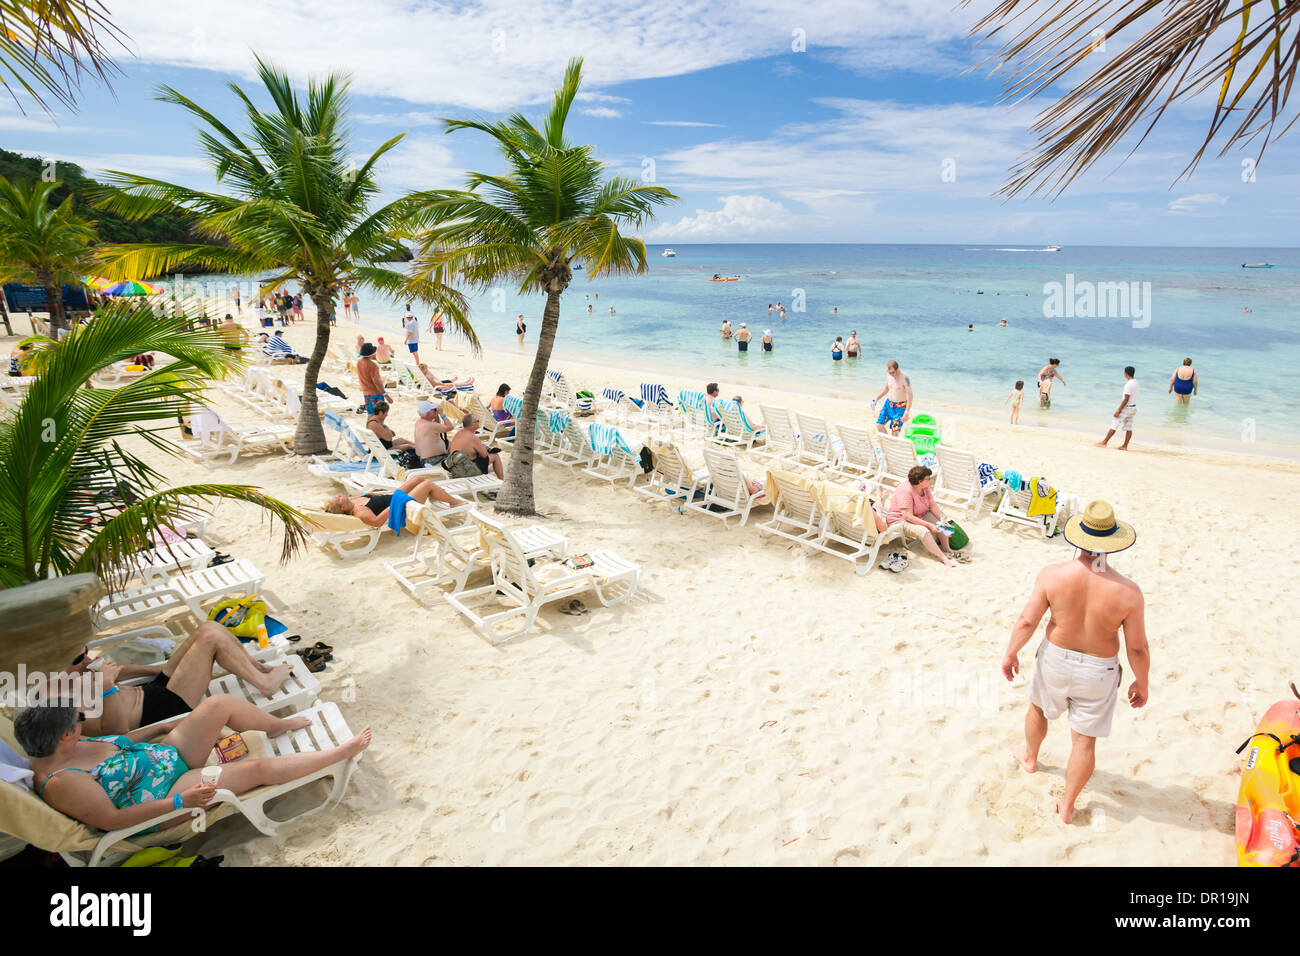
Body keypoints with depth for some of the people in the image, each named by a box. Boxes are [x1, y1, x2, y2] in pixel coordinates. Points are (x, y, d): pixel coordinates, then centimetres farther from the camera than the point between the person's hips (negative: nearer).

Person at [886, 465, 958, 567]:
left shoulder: (925, 487, -3)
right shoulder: (905, 491, -29)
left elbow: (932, 504, -1)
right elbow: (908, 516, -31)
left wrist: (941, 518, -18)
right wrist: (929, 525, -31)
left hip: (920, 516, 9)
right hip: (900, 520, -9)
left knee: (941, 517, -7)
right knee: (923, 531, -33)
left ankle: (946, 549, -3)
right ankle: (944, 559, -30)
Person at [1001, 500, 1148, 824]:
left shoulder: (1052, 575, -21)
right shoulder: (1128, 592, -22)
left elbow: (1027, 620, -13)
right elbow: (1137, 647, -12)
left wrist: (1011, 652, 4)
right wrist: (1142, 683, 5)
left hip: (1055, 659, 1)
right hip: (1098, 671, -1)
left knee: (1038, 707, 30)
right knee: (1084, 740, 15)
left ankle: (1030, 758, 56)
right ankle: (1066, 807, 29)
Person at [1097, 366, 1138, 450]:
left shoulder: (1129, 384, -20)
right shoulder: (1136, 382, 9)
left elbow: (1126, 399, -22)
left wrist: (1118, 411, -19)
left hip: (1126, 407, -9)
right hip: (1133, 407, 9)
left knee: (1114, 424, -1)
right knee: (1128, 427, 8)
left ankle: (1104, 442, 5)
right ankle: (1125, 446, 11)